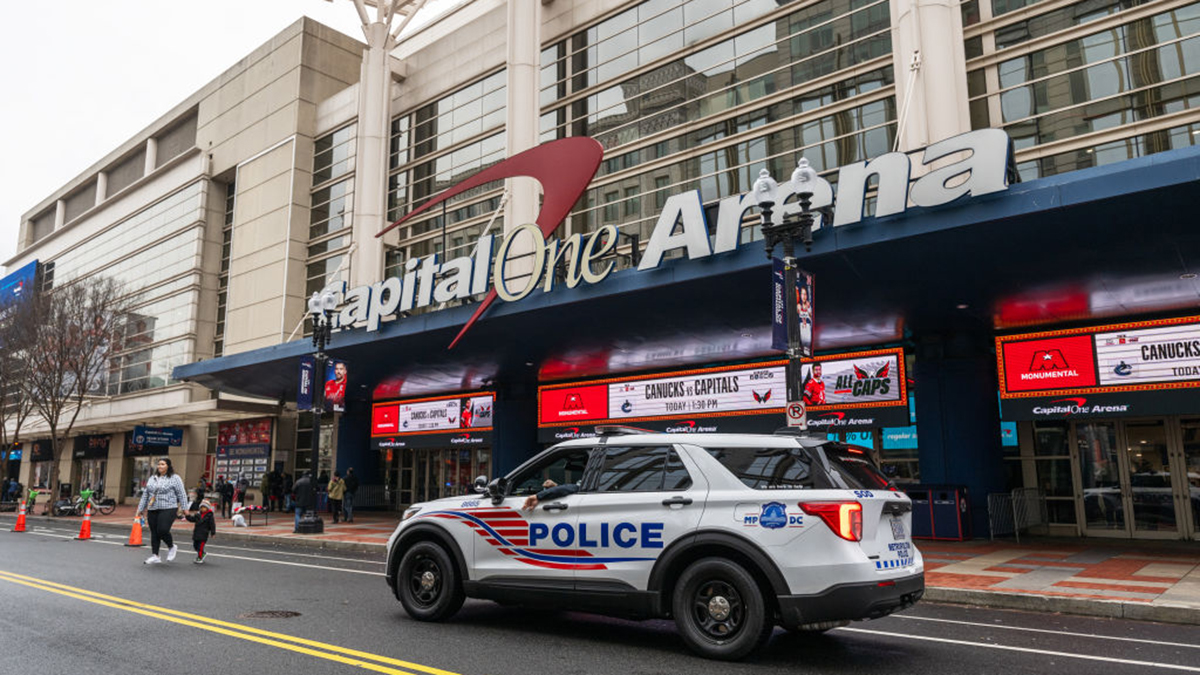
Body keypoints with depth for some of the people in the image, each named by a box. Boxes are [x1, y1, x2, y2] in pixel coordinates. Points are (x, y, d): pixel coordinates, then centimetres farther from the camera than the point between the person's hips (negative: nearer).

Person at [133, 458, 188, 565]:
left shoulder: (175, 478, -1)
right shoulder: (152, 479, 17)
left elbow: (182, 494, -4)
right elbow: (145, 495, 20)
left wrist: (183, 508, -10)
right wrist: (140, 509, 17)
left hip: (168, 509, -6)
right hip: (152, 511, 6)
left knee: (162, 530, -15)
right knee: (154, 533, 4)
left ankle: (172, 547, 11)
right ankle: (155, 556, 9)